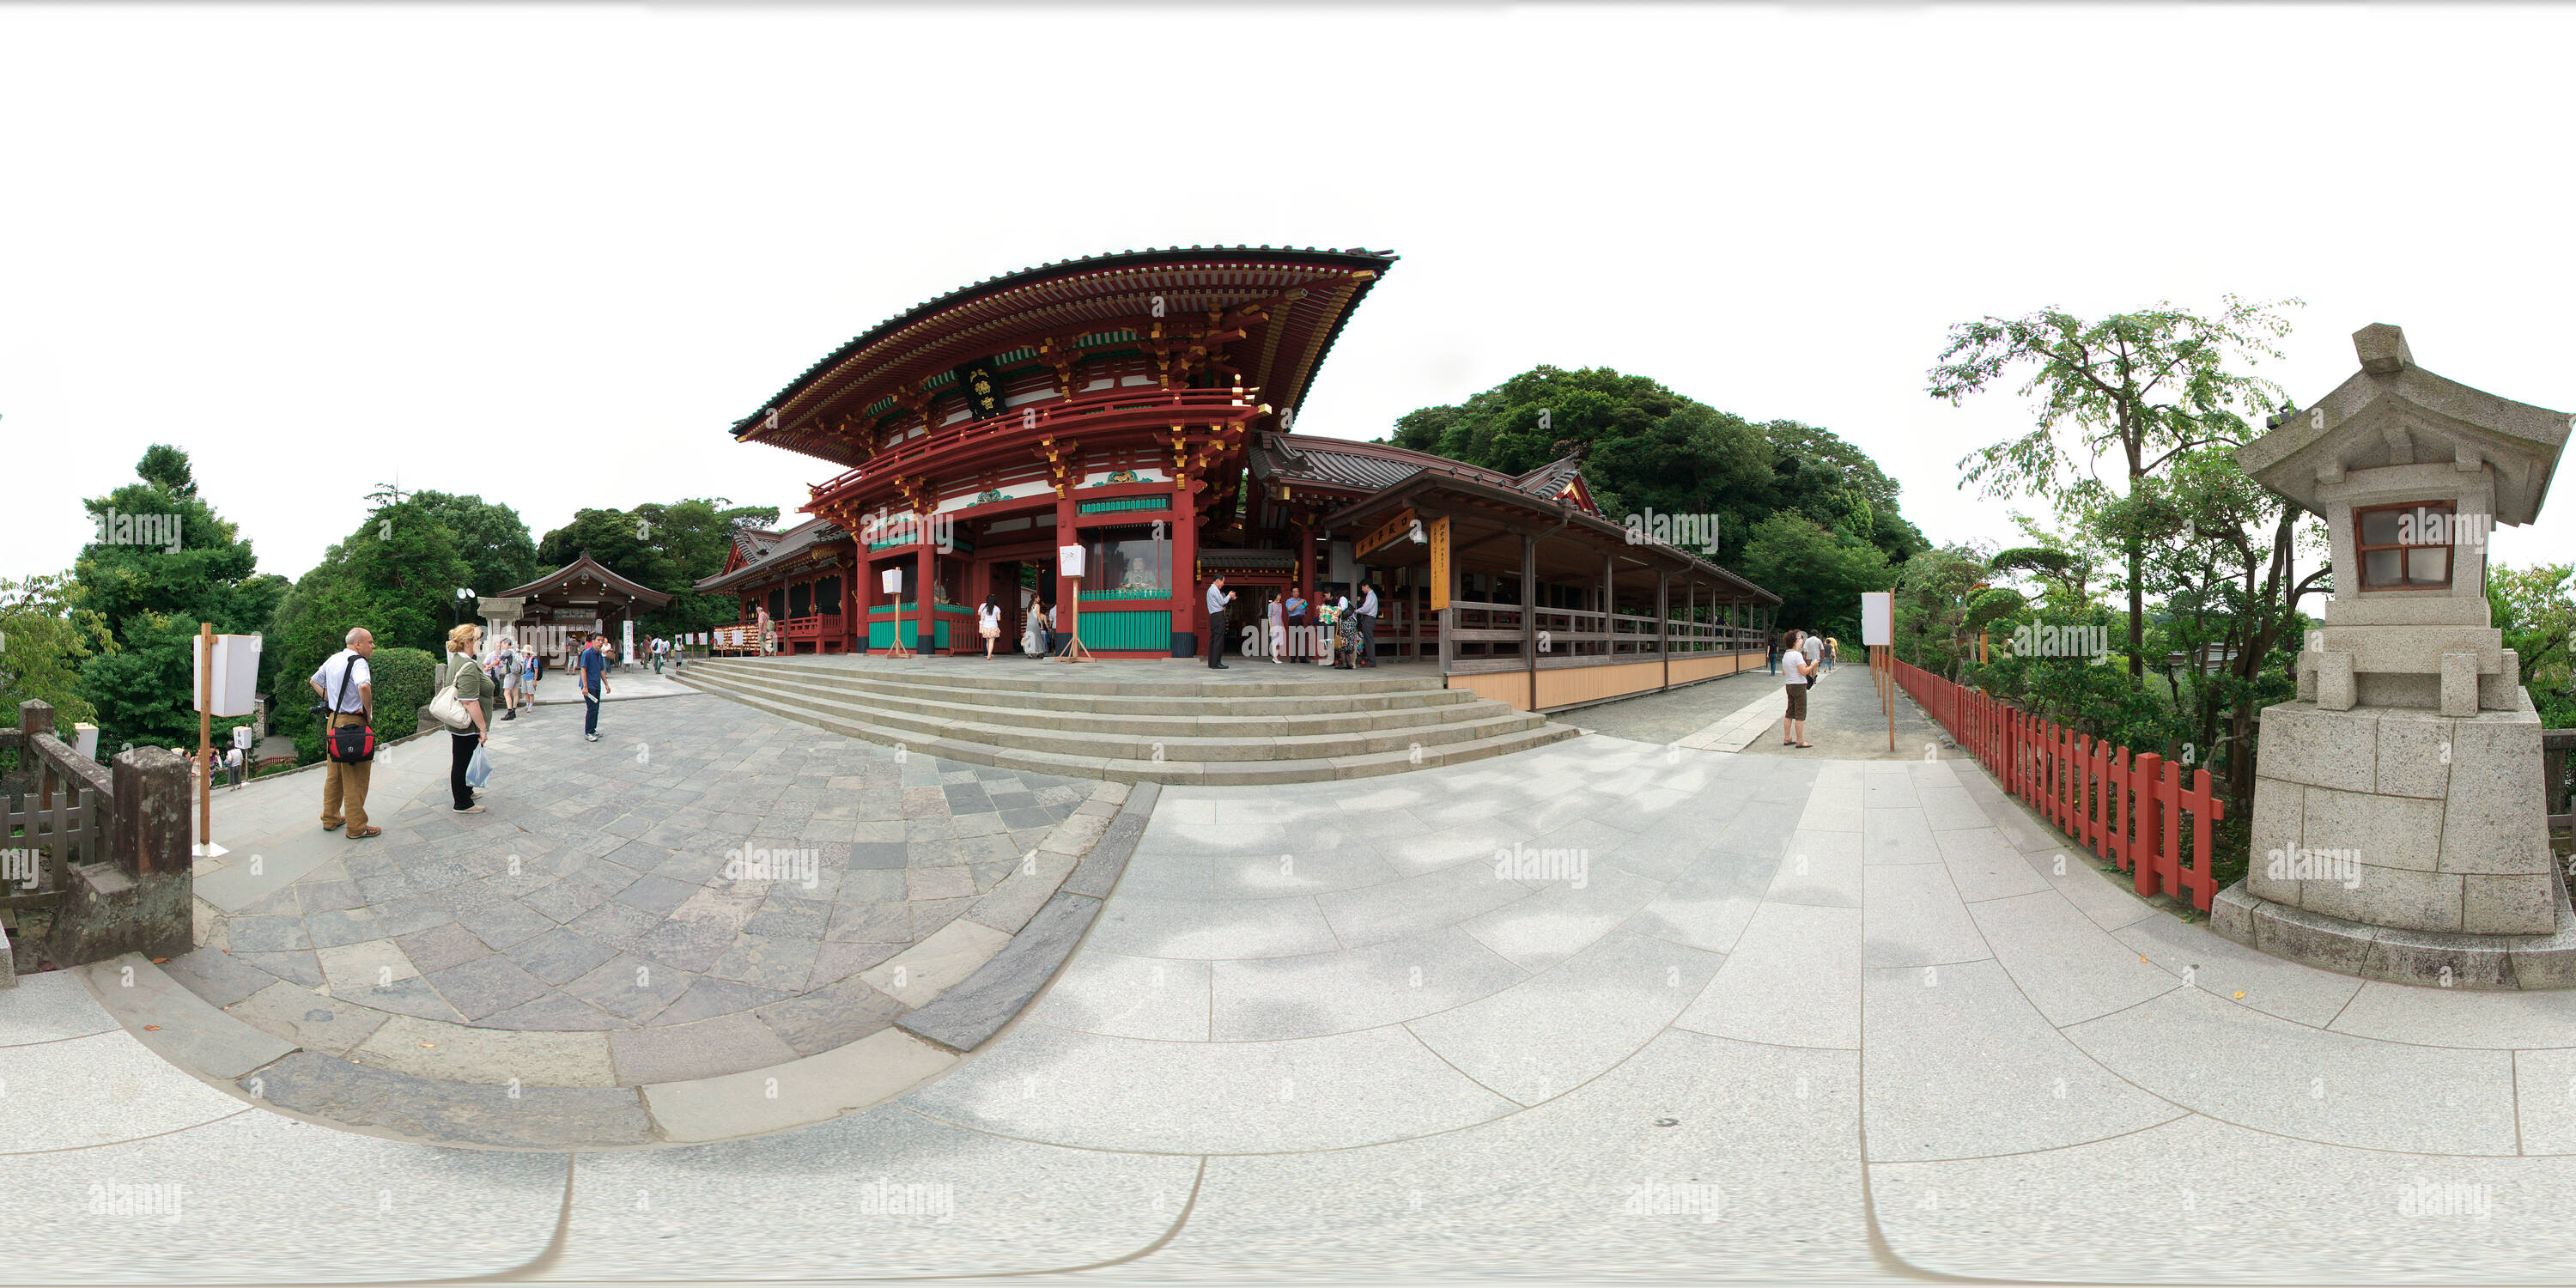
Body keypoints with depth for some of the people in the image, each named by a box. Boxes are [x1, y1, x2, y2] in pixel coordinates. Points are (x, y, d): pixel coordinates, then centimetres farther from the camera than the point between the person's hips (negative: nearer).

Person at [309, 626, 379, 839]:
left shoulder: (333, 659, 12)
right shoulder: (358, 662, -17)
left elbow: (314, 680, 28)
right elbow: (364, 687, -36)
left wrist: (330, 700, 20)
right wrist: (369, 713, -21)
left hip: (333, 721, 9)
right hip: (353, 723, -9)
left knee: (334, 773, 20)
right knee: (355, 778, -2)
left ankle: (330, 818, 32)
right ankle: (356, 827, 3)